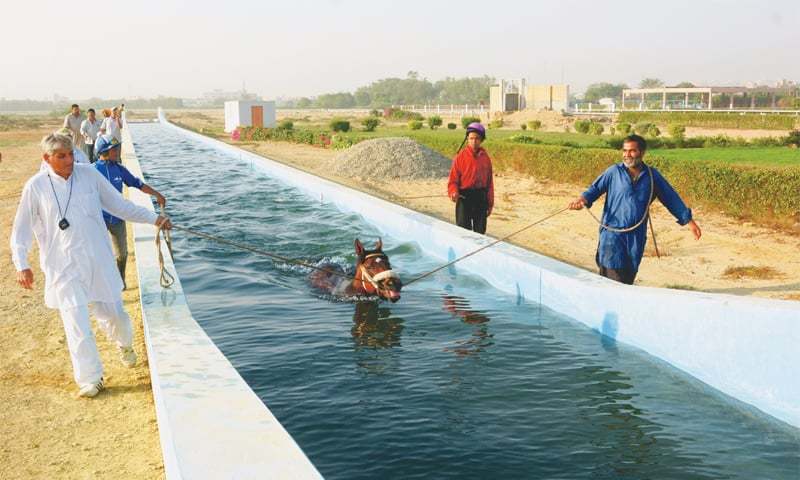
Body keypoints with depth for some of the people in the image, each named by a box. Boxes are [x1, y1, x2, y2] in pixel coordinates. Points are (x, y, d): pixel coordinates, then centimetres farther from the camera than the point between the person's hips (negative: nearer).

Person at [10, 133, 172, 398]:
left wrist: (154, 218, 5)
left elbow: (119, 205, 8)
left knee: (113, 312, 11)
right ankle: (90, 379, 10)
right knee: (77, 325, -7)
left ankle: (124, 344, 47)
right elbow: (21, 229, 2)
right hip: (64, 267, -2)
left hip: (99, 261, 2)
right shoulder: (35, 187, -4)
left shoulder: (89, 174, 0)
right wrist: (21, 264, -8)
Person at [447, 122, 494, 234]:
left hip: (481, 198, 3)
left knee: (480, 231, 11)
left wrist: (490, 203, 8)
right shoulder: (460, 157, -6)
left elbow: (489, 182, 8)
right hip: (464, 198, -3)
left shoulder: (485, 158, 4)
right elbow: (453, 180, -6)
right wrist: (454, 192, -26)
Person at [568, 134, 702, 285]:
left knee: (628, 277, 9)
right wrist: (583, 199, -21)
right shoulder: (614, 172, 2)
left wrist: (689, 221, 10)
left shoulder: (652, 176, 8)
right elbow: (595, 188, 1)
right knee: (613, 277, -11)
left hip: (637, 237, 3)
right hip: (612, 232, -3)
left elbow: (671, 198, 11)